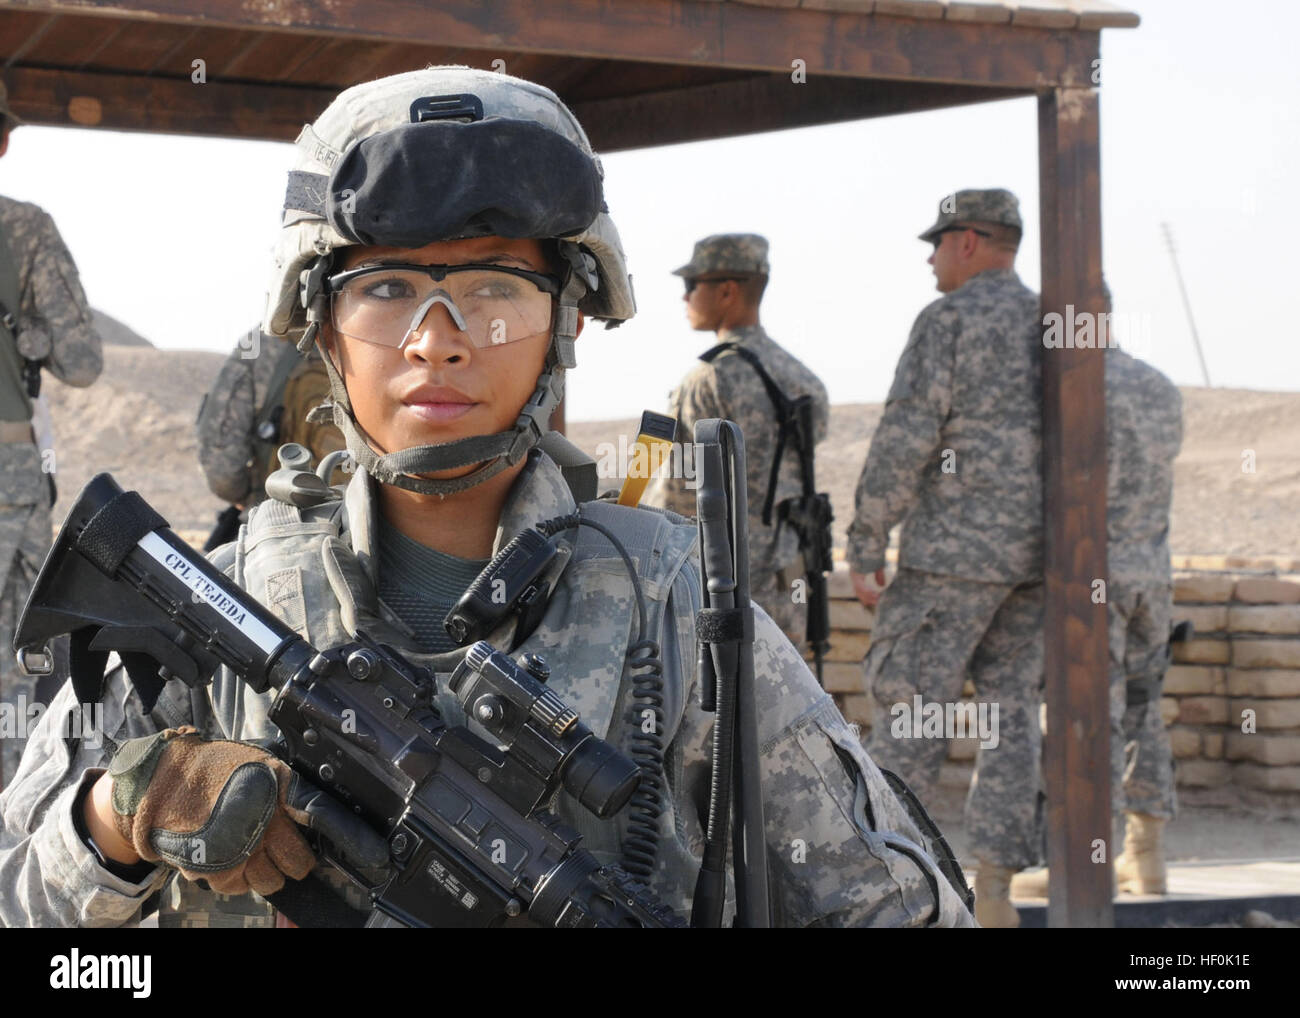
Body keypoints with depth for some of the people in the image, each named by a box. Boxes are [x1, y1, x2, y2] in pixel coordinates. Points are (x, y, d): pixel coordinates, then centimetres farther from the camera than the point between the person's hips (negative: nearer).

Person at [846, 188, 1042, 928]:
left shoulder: (947, 320, -8)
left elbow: (906, 438, -15)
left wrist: (865, 544, -9)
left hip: (955, 548, -6)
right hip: (1034, 553, 6)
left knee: (911, 707, -1)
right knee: (1010, 714, 6)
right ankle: (994, 889, 3)